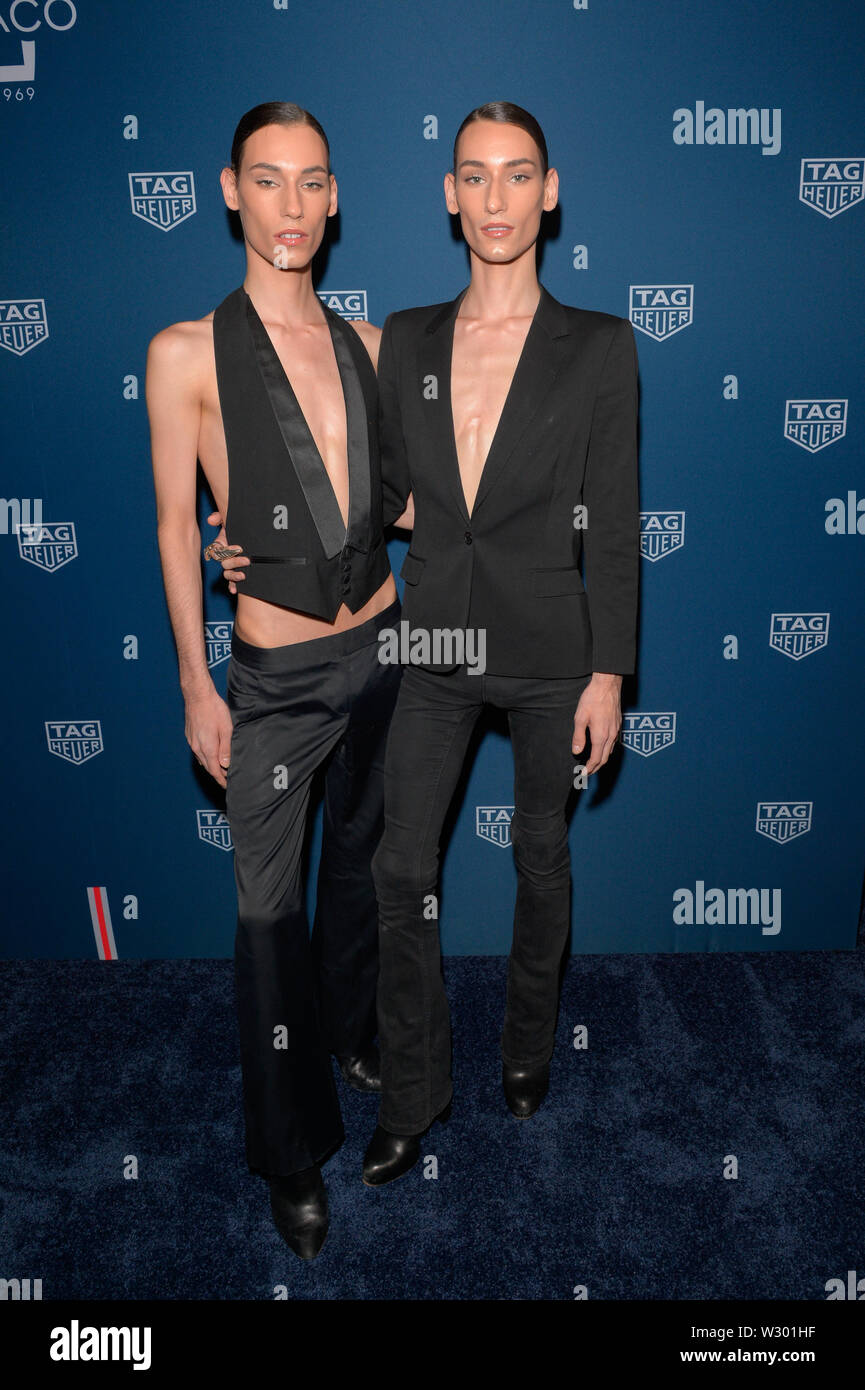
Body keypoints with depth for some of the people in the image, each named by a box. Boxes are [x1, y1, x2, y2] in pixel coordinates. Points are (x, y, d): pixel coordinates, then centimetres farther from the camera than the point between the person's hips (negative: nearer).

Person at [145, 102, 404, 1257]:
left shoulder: (365, 342, 5)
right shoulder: (186, 354, -7)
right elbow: (176, 525, -6)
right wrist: (195, 685, -7)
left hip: (383, 645, 5)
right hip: (275, 673, -4)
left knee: (360, 861, 21)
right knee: (271, 909, 4)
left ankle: (351, 1028, 46)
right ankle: (292, 1152, 21)